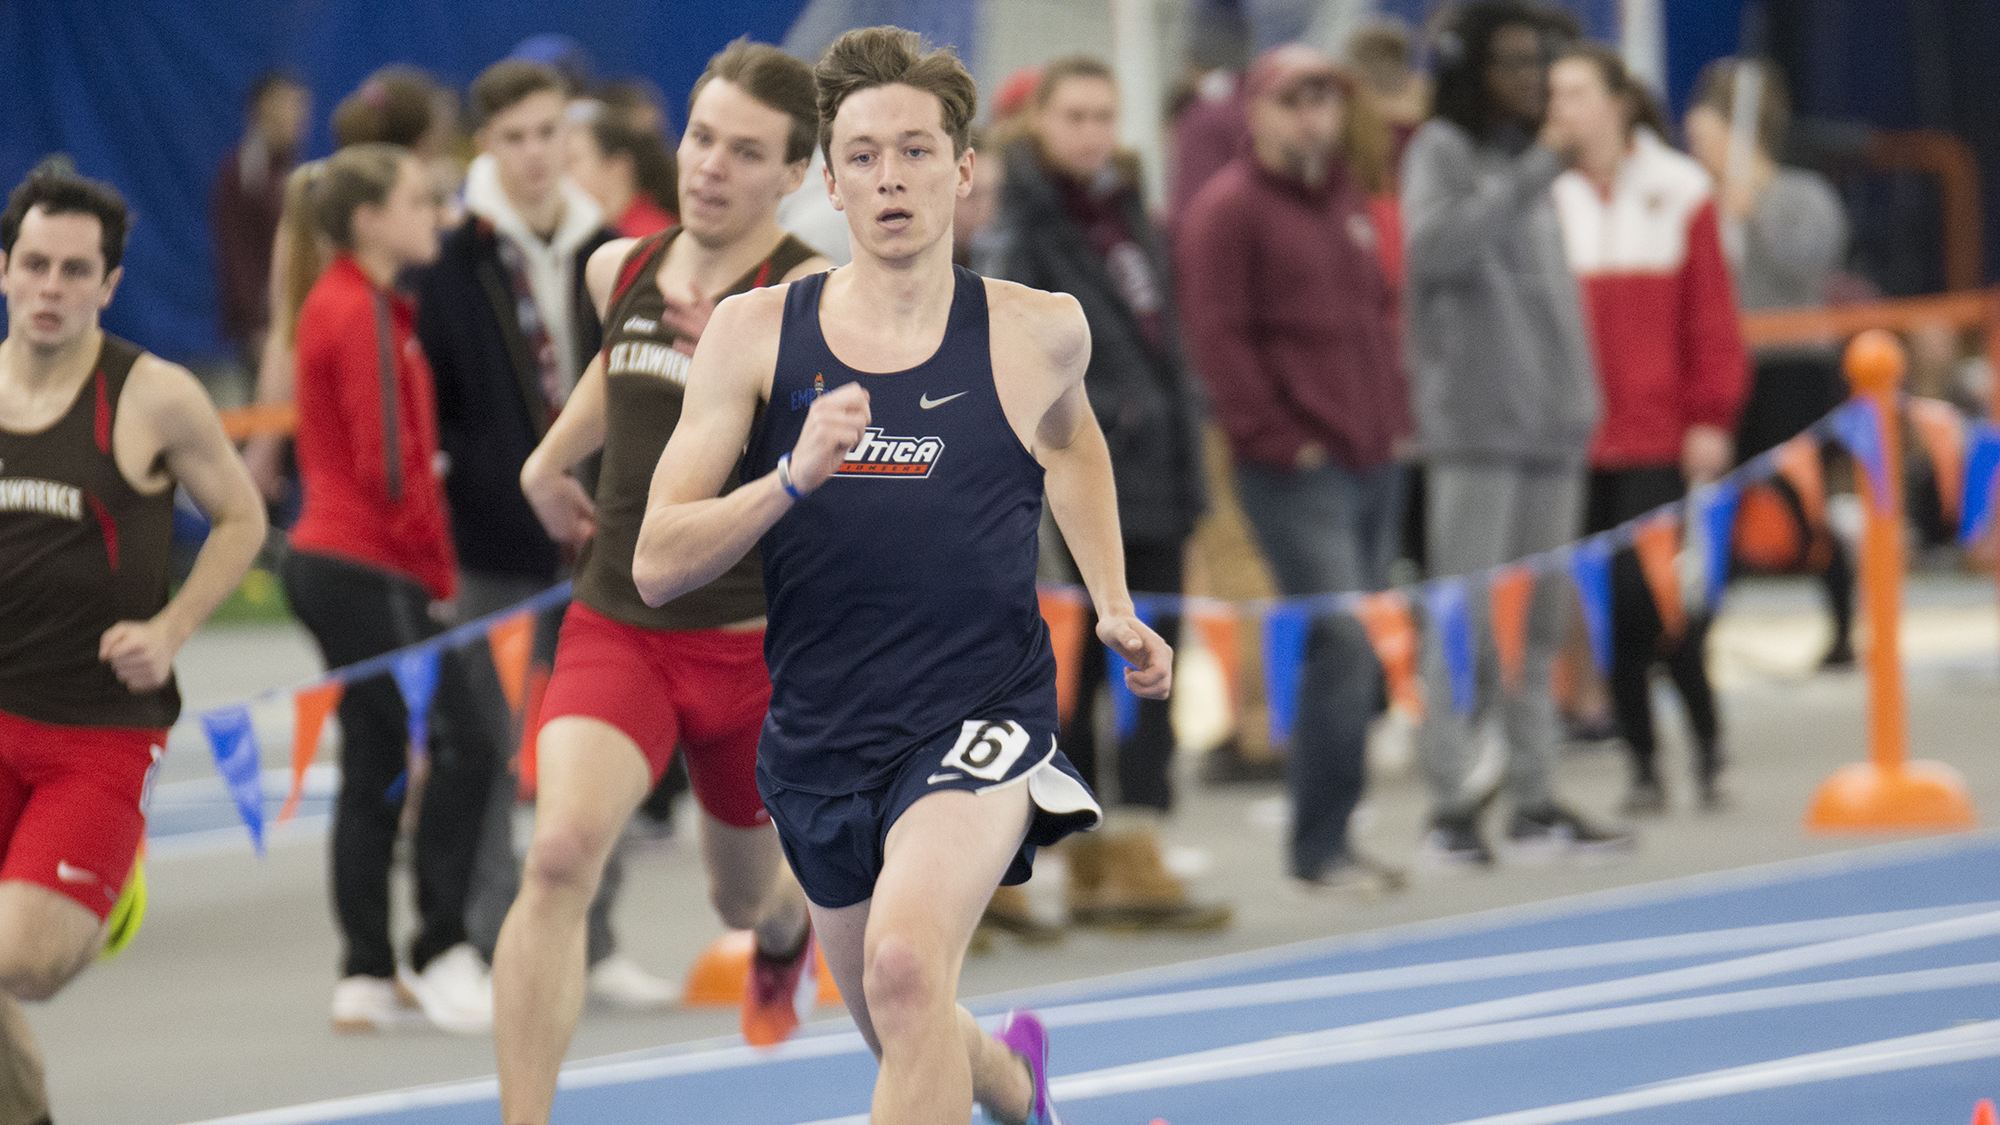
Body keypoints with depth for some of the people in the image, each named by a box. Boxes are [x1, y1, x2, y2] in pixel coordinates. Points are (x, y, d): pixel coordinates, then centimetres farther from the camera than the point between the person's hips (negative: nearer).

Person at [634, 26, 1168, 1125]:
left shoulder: (1038, 332, -3)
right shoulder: (755, 333, -5)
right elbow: (657, 565, -10)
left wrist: (1114, 609, 14)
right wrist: (794, 478, -25)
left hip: (979, 732, -3)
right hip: (821, 736, 3)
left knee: (906, 964, -31)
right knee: (902, 1035, 21)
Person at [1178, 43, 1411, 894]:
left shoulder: (1347, 197, 18)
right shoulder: (1227, 210, -7)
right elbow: (1217, 337, -13)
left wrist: (1395, 413, 16)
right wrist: (1278, 438, -14)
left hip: (1374, 462, 8)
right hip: (1297, 472, -8)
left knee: (1358, 653, 8)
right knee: (1342, 643, -14)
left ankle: (1328, 831, 15)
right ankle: (1320, 844, -8)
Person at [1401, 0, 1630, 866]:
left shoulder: (1530, 160, 17)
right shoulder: (1441, 151, -3)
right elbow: (1436, 244, -22)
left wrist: (1579, 397, 15)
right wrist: (1535, 172, -23)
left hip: (1551, 423, 7)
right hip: (1473, 425, -7)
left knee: (1538, 623, 8)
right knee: (1465, 618, -9)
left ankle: (1535, 802, 12)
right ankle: (1449, 805, -9)